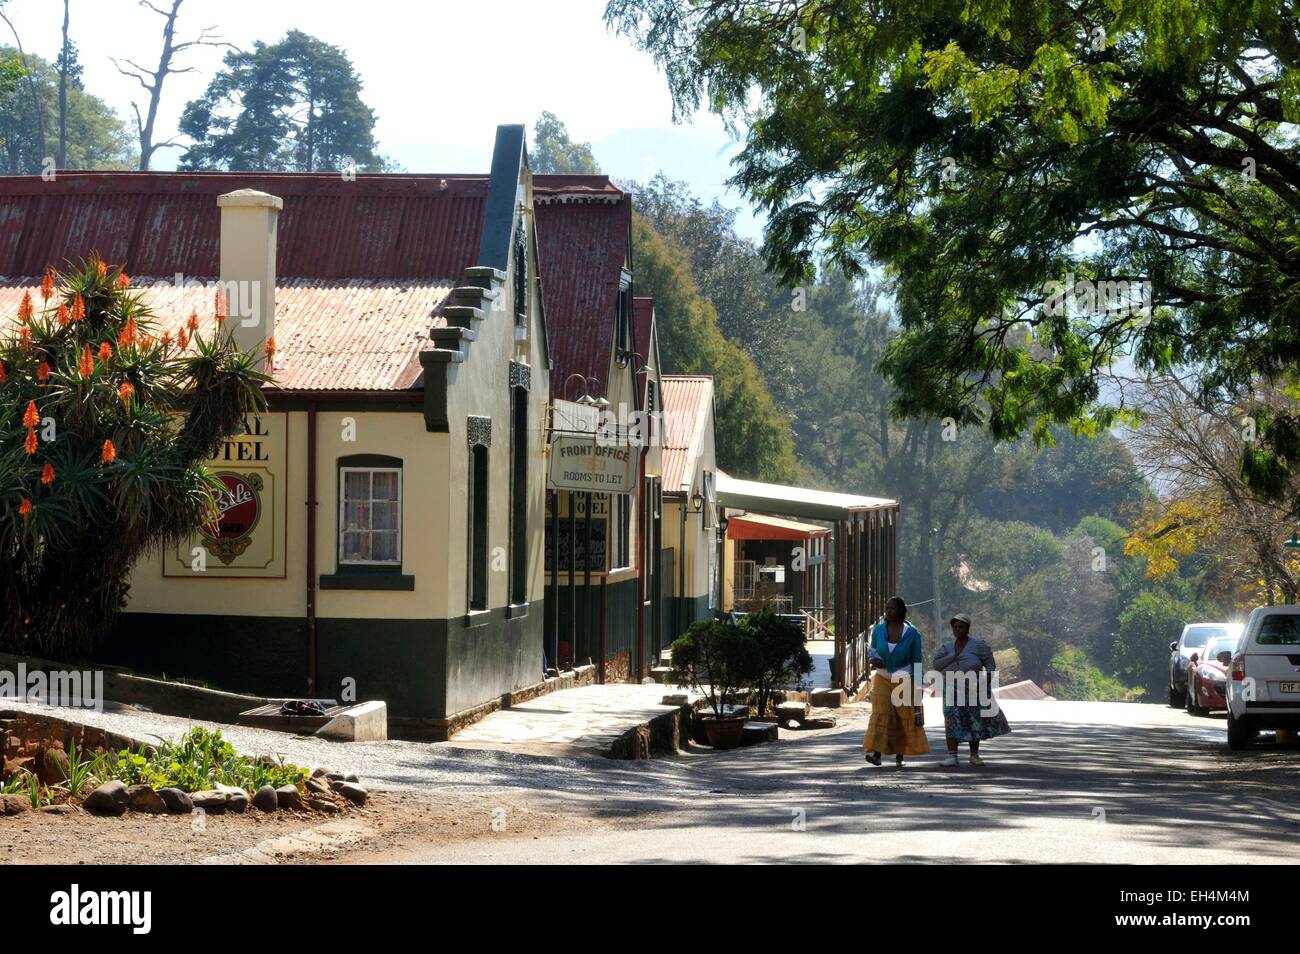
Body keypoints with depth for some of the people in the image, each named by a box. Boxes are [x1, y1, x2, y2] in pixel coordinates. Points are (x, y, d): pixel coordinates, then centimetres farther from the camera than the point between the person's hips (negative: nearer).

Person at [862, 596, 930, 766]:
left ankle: (900, 755, 13)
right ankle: (876, 752, -21)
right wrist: (873, 659, -10)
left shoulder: (912, 633, -5)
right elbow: (872, 649, 14)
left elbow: (916, 661, 0)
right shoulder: (878, 630, 0)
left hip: (904, 680, -1)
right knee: (880, 713, -14)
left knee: (906, 717, 1)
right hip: (882, 678, 1)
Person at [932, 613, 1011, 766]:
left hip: (973, 690, -2)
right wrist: (954, 657, -17)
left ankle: (974, 756, 19)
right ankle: (952, 757, -15)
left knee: (975, 723, 5)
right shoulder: (946, 648, 5)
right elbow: (937, 664, -7)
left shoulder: (978, 645, -5)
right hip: (953, 690, 2)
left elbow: (990, 665, -3)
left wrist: (986, 684, -13)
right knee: (952, 722, -11)